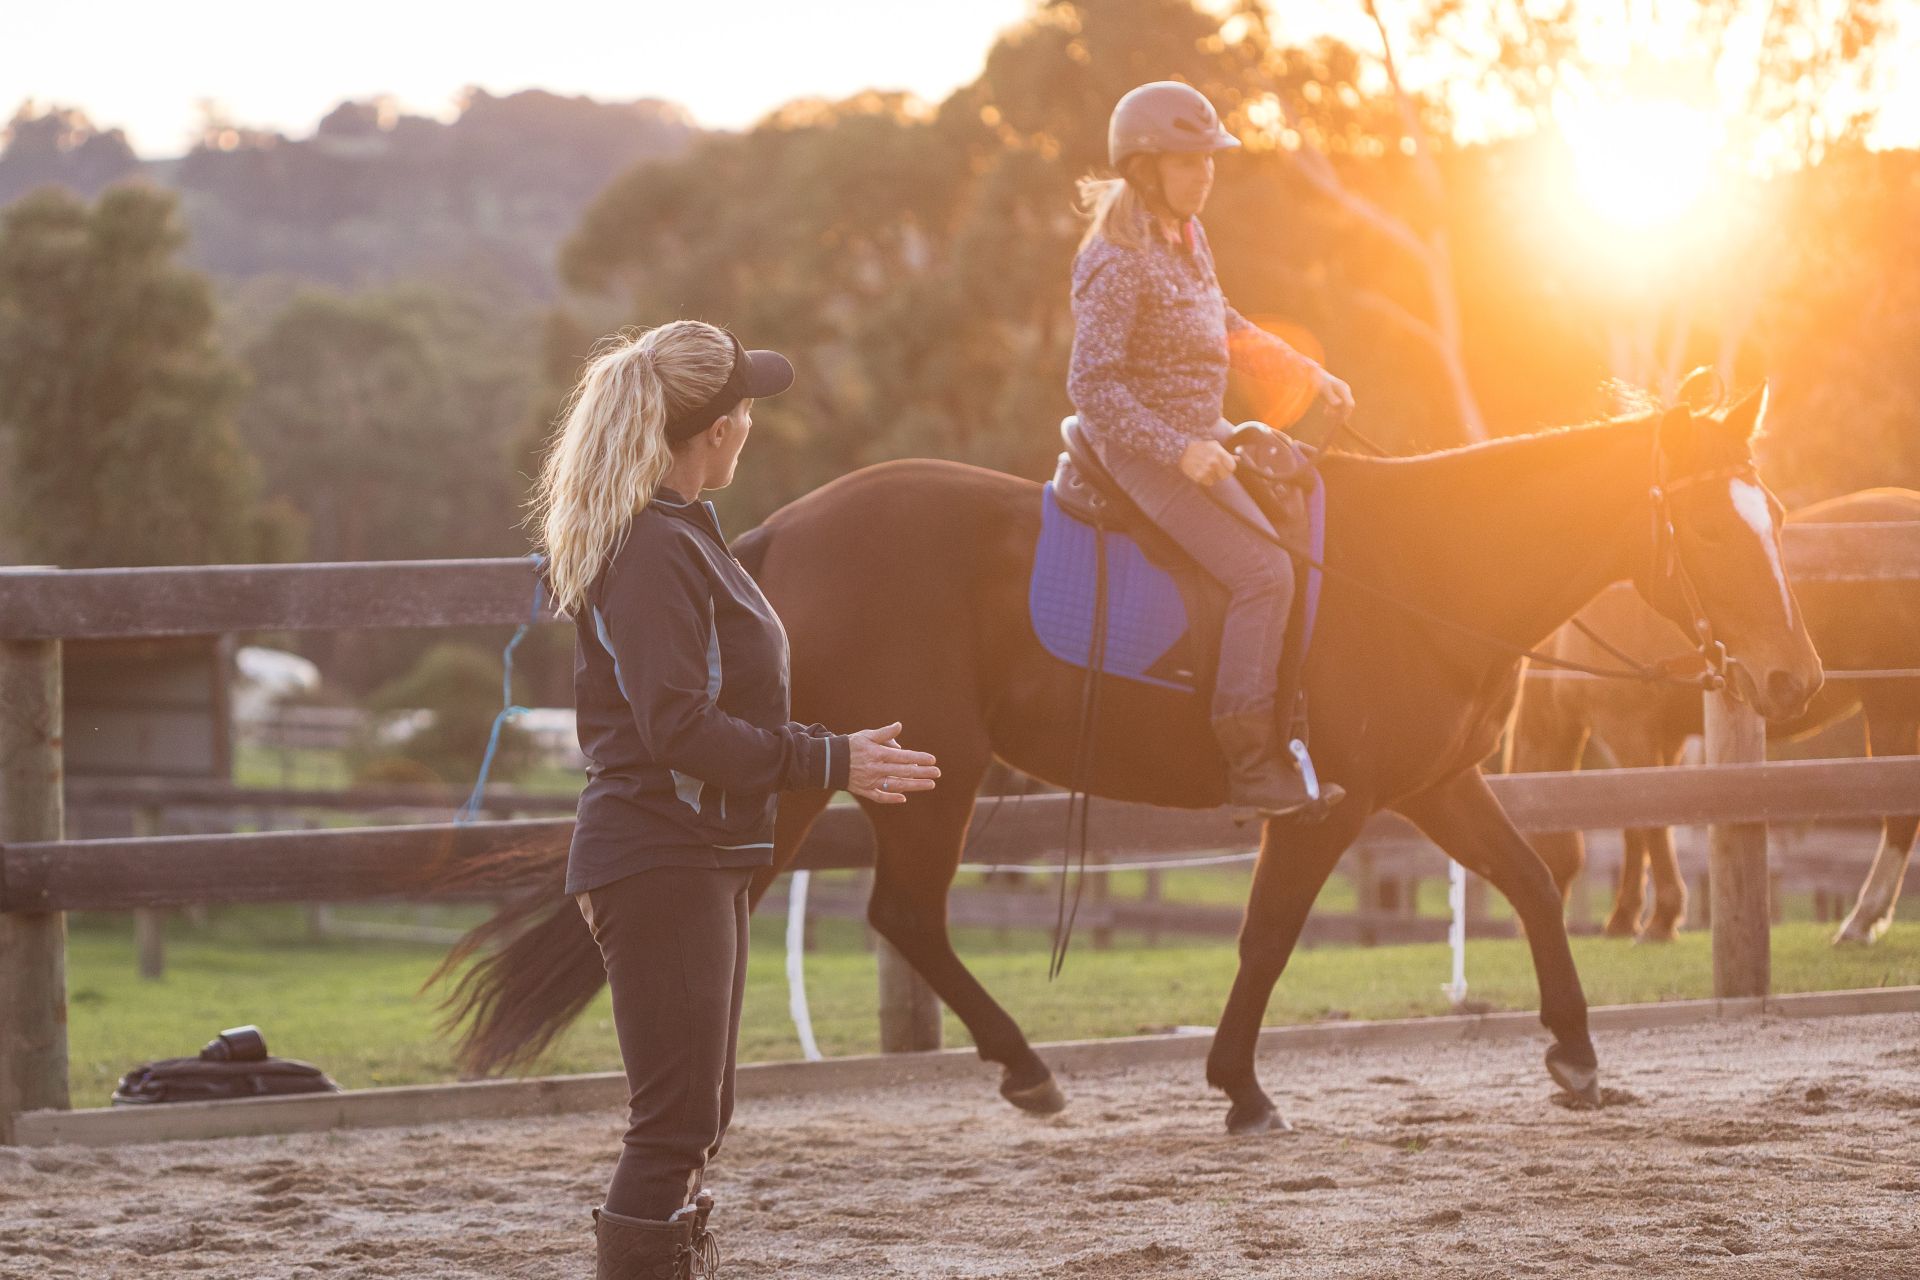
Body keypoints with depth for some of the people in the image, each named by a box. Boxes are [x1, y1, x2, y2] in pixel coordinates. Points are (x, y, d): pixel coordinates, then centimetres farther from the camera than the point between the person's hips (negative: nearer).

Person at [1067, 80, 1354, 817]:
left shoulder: (1186, 237, 9)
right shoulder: (1118, 262, -19)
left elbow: (1227, 329, 26)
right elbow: (1092, 386, -23)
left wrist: (1306, 375, 20)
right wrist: (1179, 450, -29)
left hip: (1201, 434, 10)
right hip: (1148, 446, -10)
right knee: (1264, 569, -21)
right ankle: (1252, 762, -20)